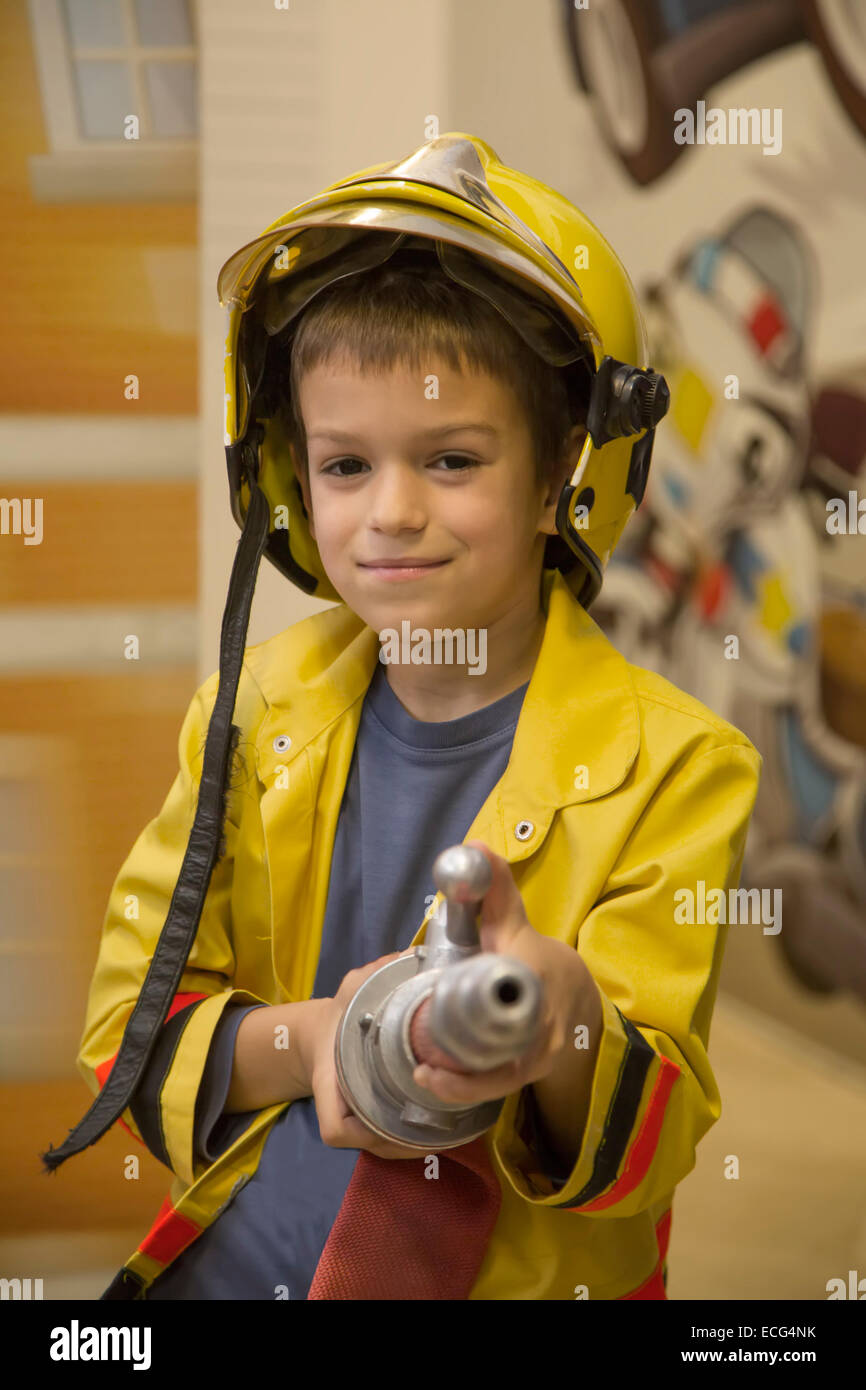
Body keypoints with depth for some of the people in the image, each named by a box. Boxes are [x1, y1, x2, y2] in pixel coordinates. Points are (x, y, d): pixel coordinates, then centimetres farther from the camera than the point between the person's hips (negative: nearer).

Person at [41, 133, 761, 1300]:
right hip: (229, 1267, 3)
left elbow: (647, 1148, -10)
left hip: (516, 1280, -2)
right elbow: (131, 1025, 2)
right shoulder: (259, 710, 2)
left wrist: (566, 1029, -29)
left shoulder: (668, 767, -8)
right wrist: (303, 1042, -16)